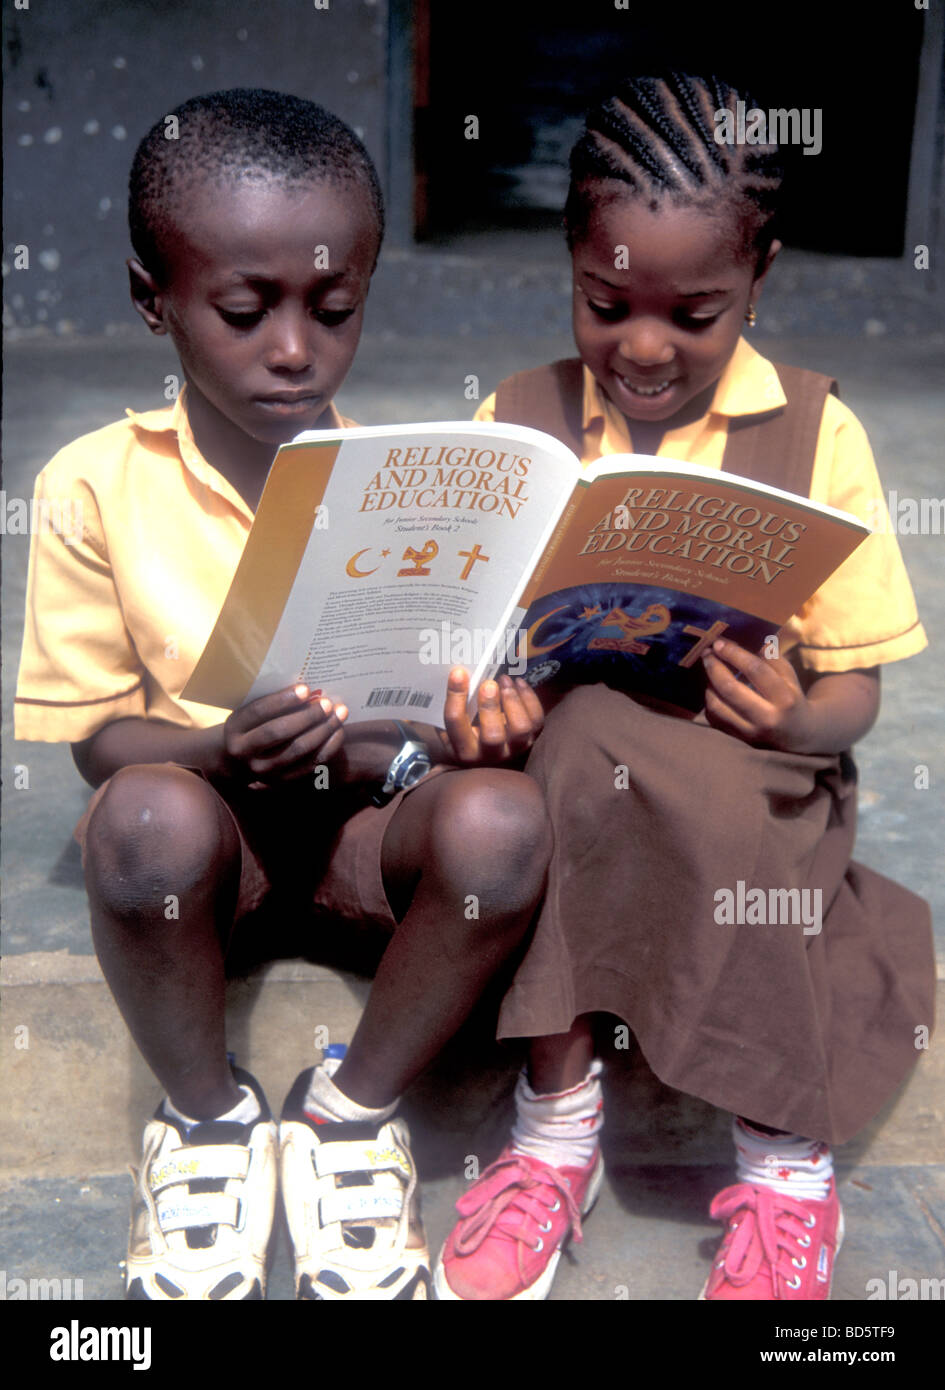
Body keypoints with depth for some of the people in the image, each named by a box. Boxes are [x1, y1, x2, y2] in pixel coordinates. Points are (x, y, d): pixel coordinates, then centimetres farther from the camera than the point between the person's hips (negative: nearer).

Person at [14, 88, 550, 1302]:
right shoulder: (98, 486, -9)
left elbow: (446, 715, 1)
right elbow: (96, 735, -6)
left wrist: (461, 735, -24)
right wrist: (222, 750, -27)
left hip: (372, 824, 1)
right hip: (204, 831, -1)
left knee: (501, 817, -32)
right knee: (144, 816, -36)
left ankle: (352, 1112, -4)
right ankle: (207, 1116, -4)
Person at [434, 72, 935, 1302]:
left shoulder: (817, 435, 0)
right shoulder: (515, 422, 5)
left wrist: (796, 722, -24)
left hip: (752, 783, -1)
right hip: (562, 769, 2)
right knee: (597, 738, -33)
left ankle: (787, 1159, -13)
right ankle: (558, 1128, -15)